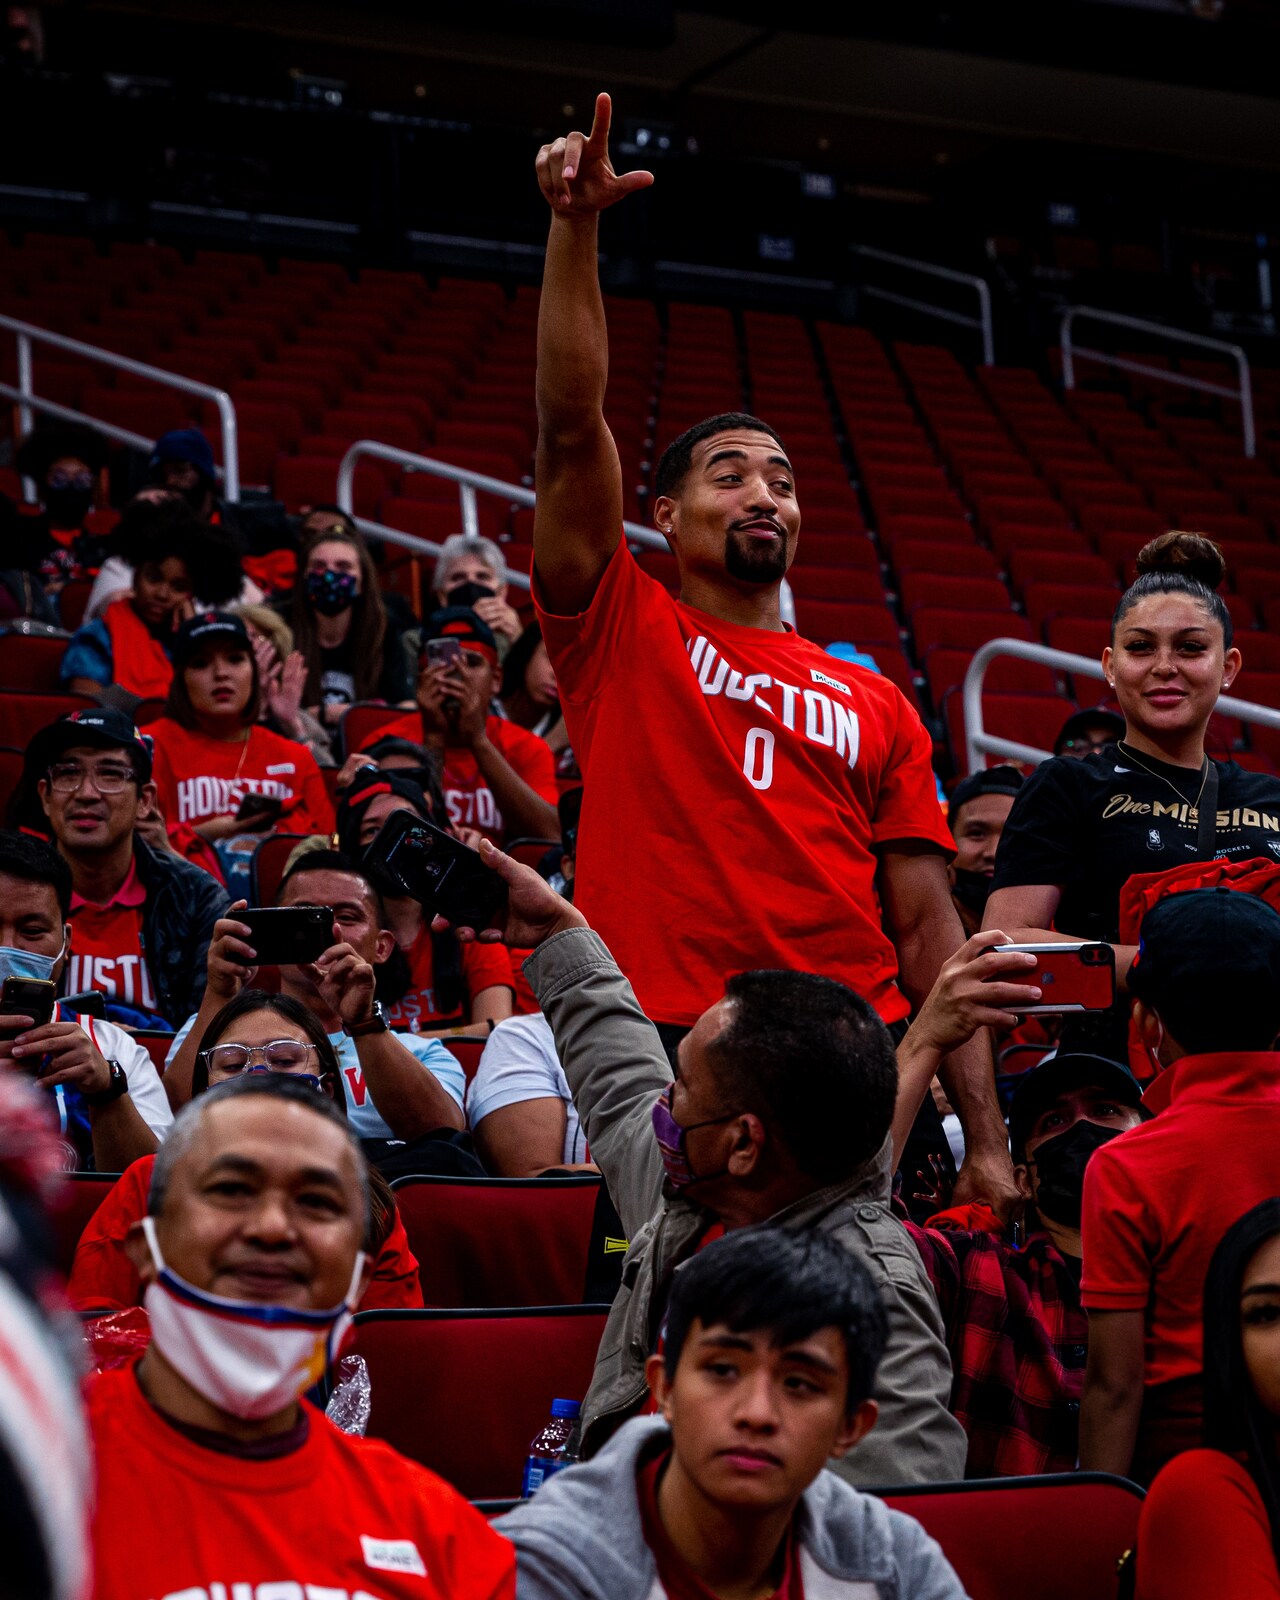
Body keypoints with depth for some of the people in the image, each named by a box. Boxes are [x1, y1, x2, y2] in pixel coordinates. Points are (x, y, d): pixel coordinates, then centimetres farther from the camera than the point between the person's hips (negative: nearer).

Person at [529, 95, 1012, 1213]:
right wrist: (576, 228, -13)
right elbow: (571, 428, -3)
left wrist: (986, 1139, 1)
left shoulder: (876, 708, 16)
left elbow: (926, 927, 10)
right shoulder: (622, 638, 10)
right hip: (668, 1052, -2)